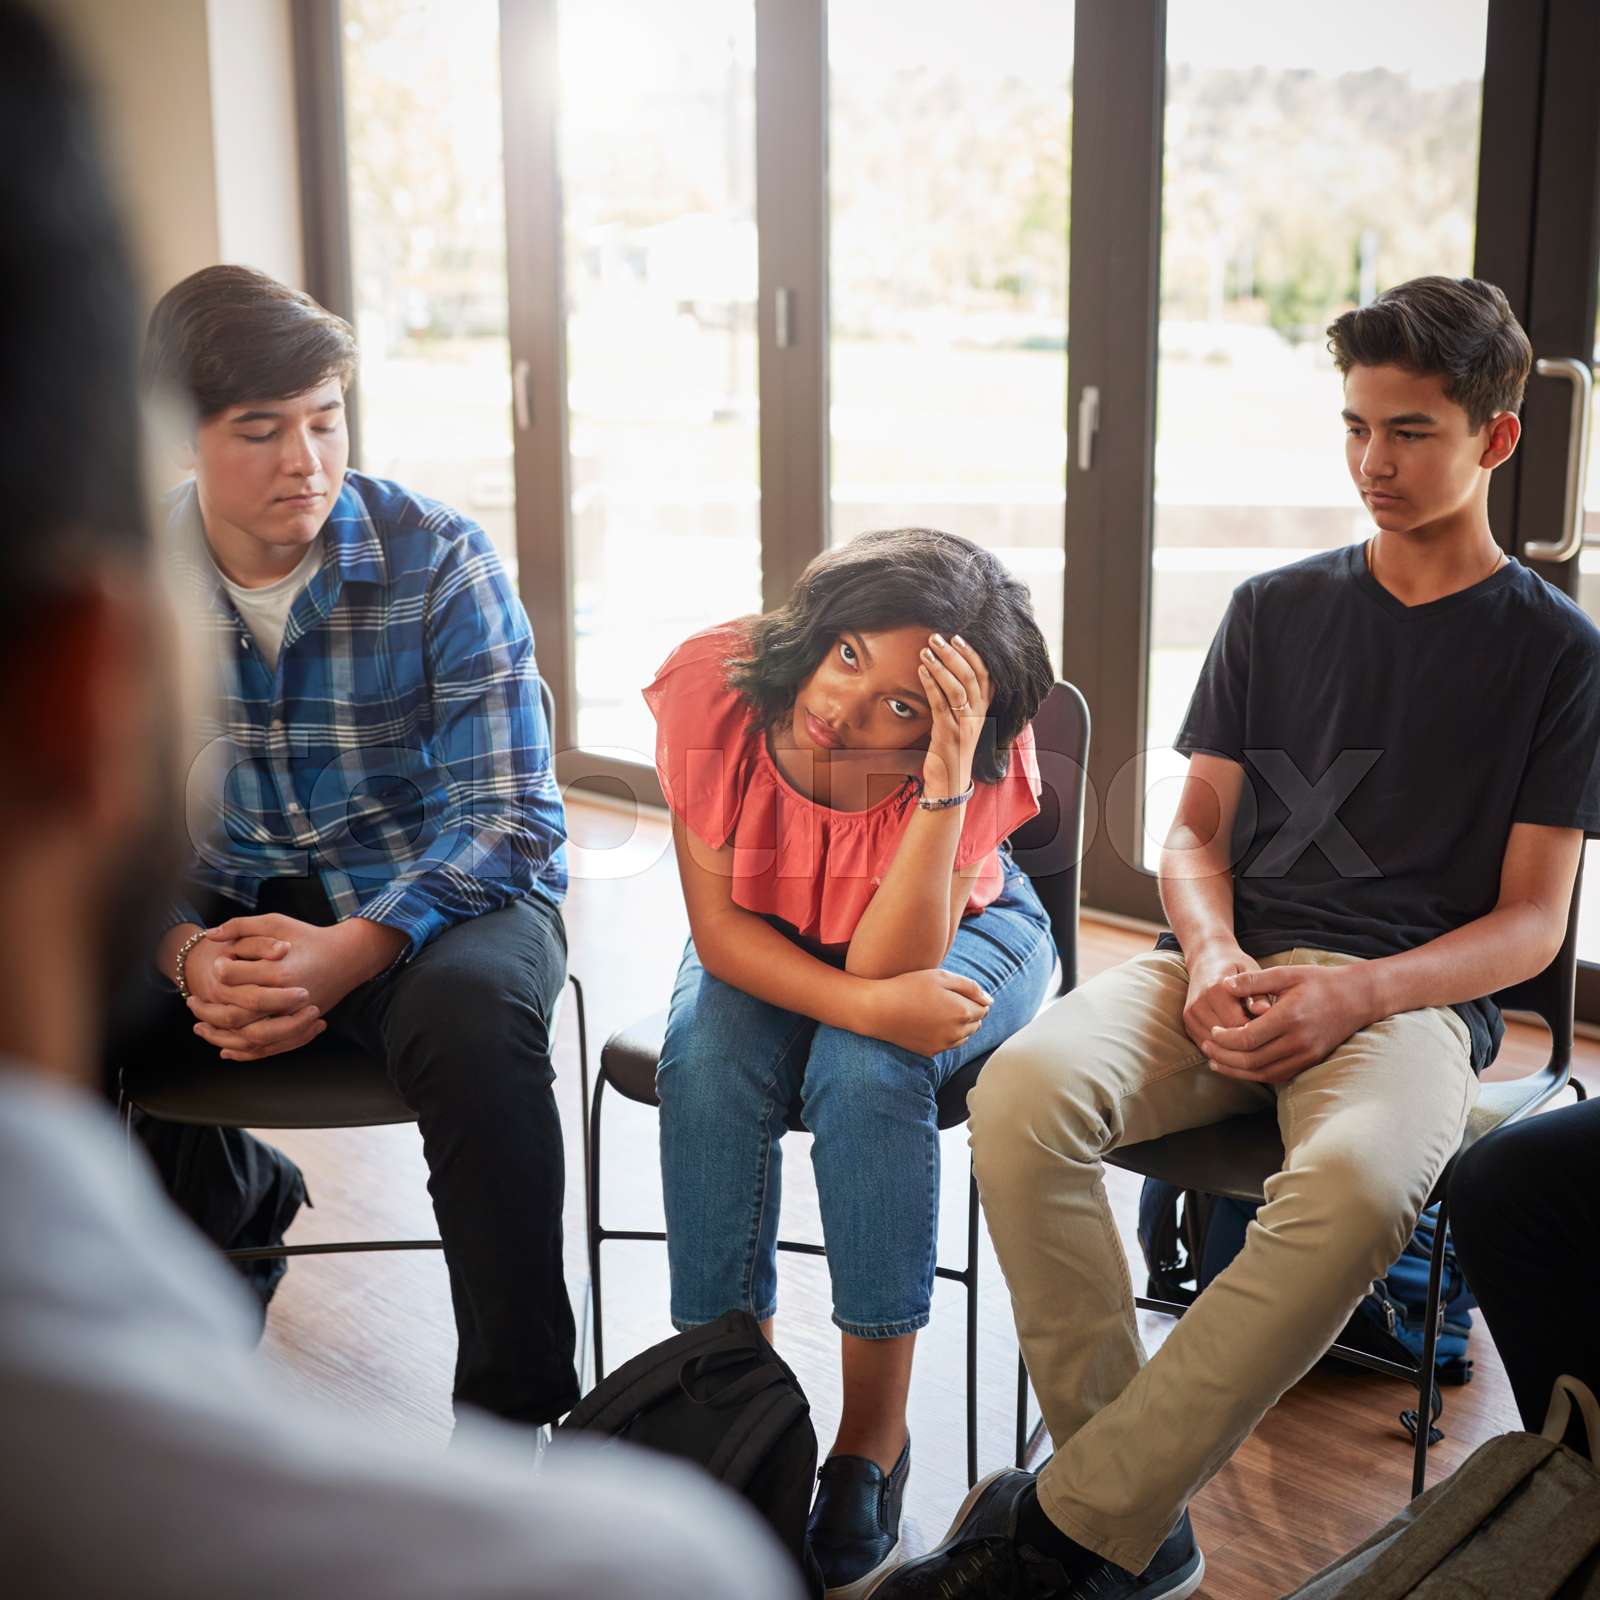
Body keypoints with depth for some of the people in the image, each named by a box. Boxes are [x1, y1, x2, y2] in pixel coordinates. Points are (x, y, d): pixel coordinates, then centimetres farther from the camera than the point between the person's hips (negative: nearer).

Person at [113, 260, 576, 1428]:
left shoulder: (439, 561, -13)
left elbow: (514, 819, -15)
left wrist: (344, 954, -30)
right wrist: (187, 954, -22)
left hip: (443, 894, -4)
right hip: (229, 907, 4)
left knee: (472, 1011, -37)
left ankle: (515, 1416, -19)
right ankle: (234, 1197, 16)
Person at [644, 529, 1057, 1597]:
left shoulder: (981, 758, -30)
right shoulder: (713, 685, -28)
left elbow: (892, 960, -36)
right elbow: (718, 924, -22)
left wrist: (945, 782, -48)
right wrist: (866, 1002, -38)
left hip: (960, 932, -1)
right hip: (770, 938, 2)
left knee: (865, 1072, -32)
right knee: (707, 1063, -29)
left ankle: (874, 1437, -18)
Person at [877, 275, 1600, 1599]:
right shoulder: (1276, 609, 16)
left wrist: (1358, 994, -15)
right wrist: (1211, 957, -8)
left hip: (1415, 993, -3)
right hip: (1234, 966, 3)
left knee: (1358, 1180, -39)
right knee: (1025, 1088, -30)